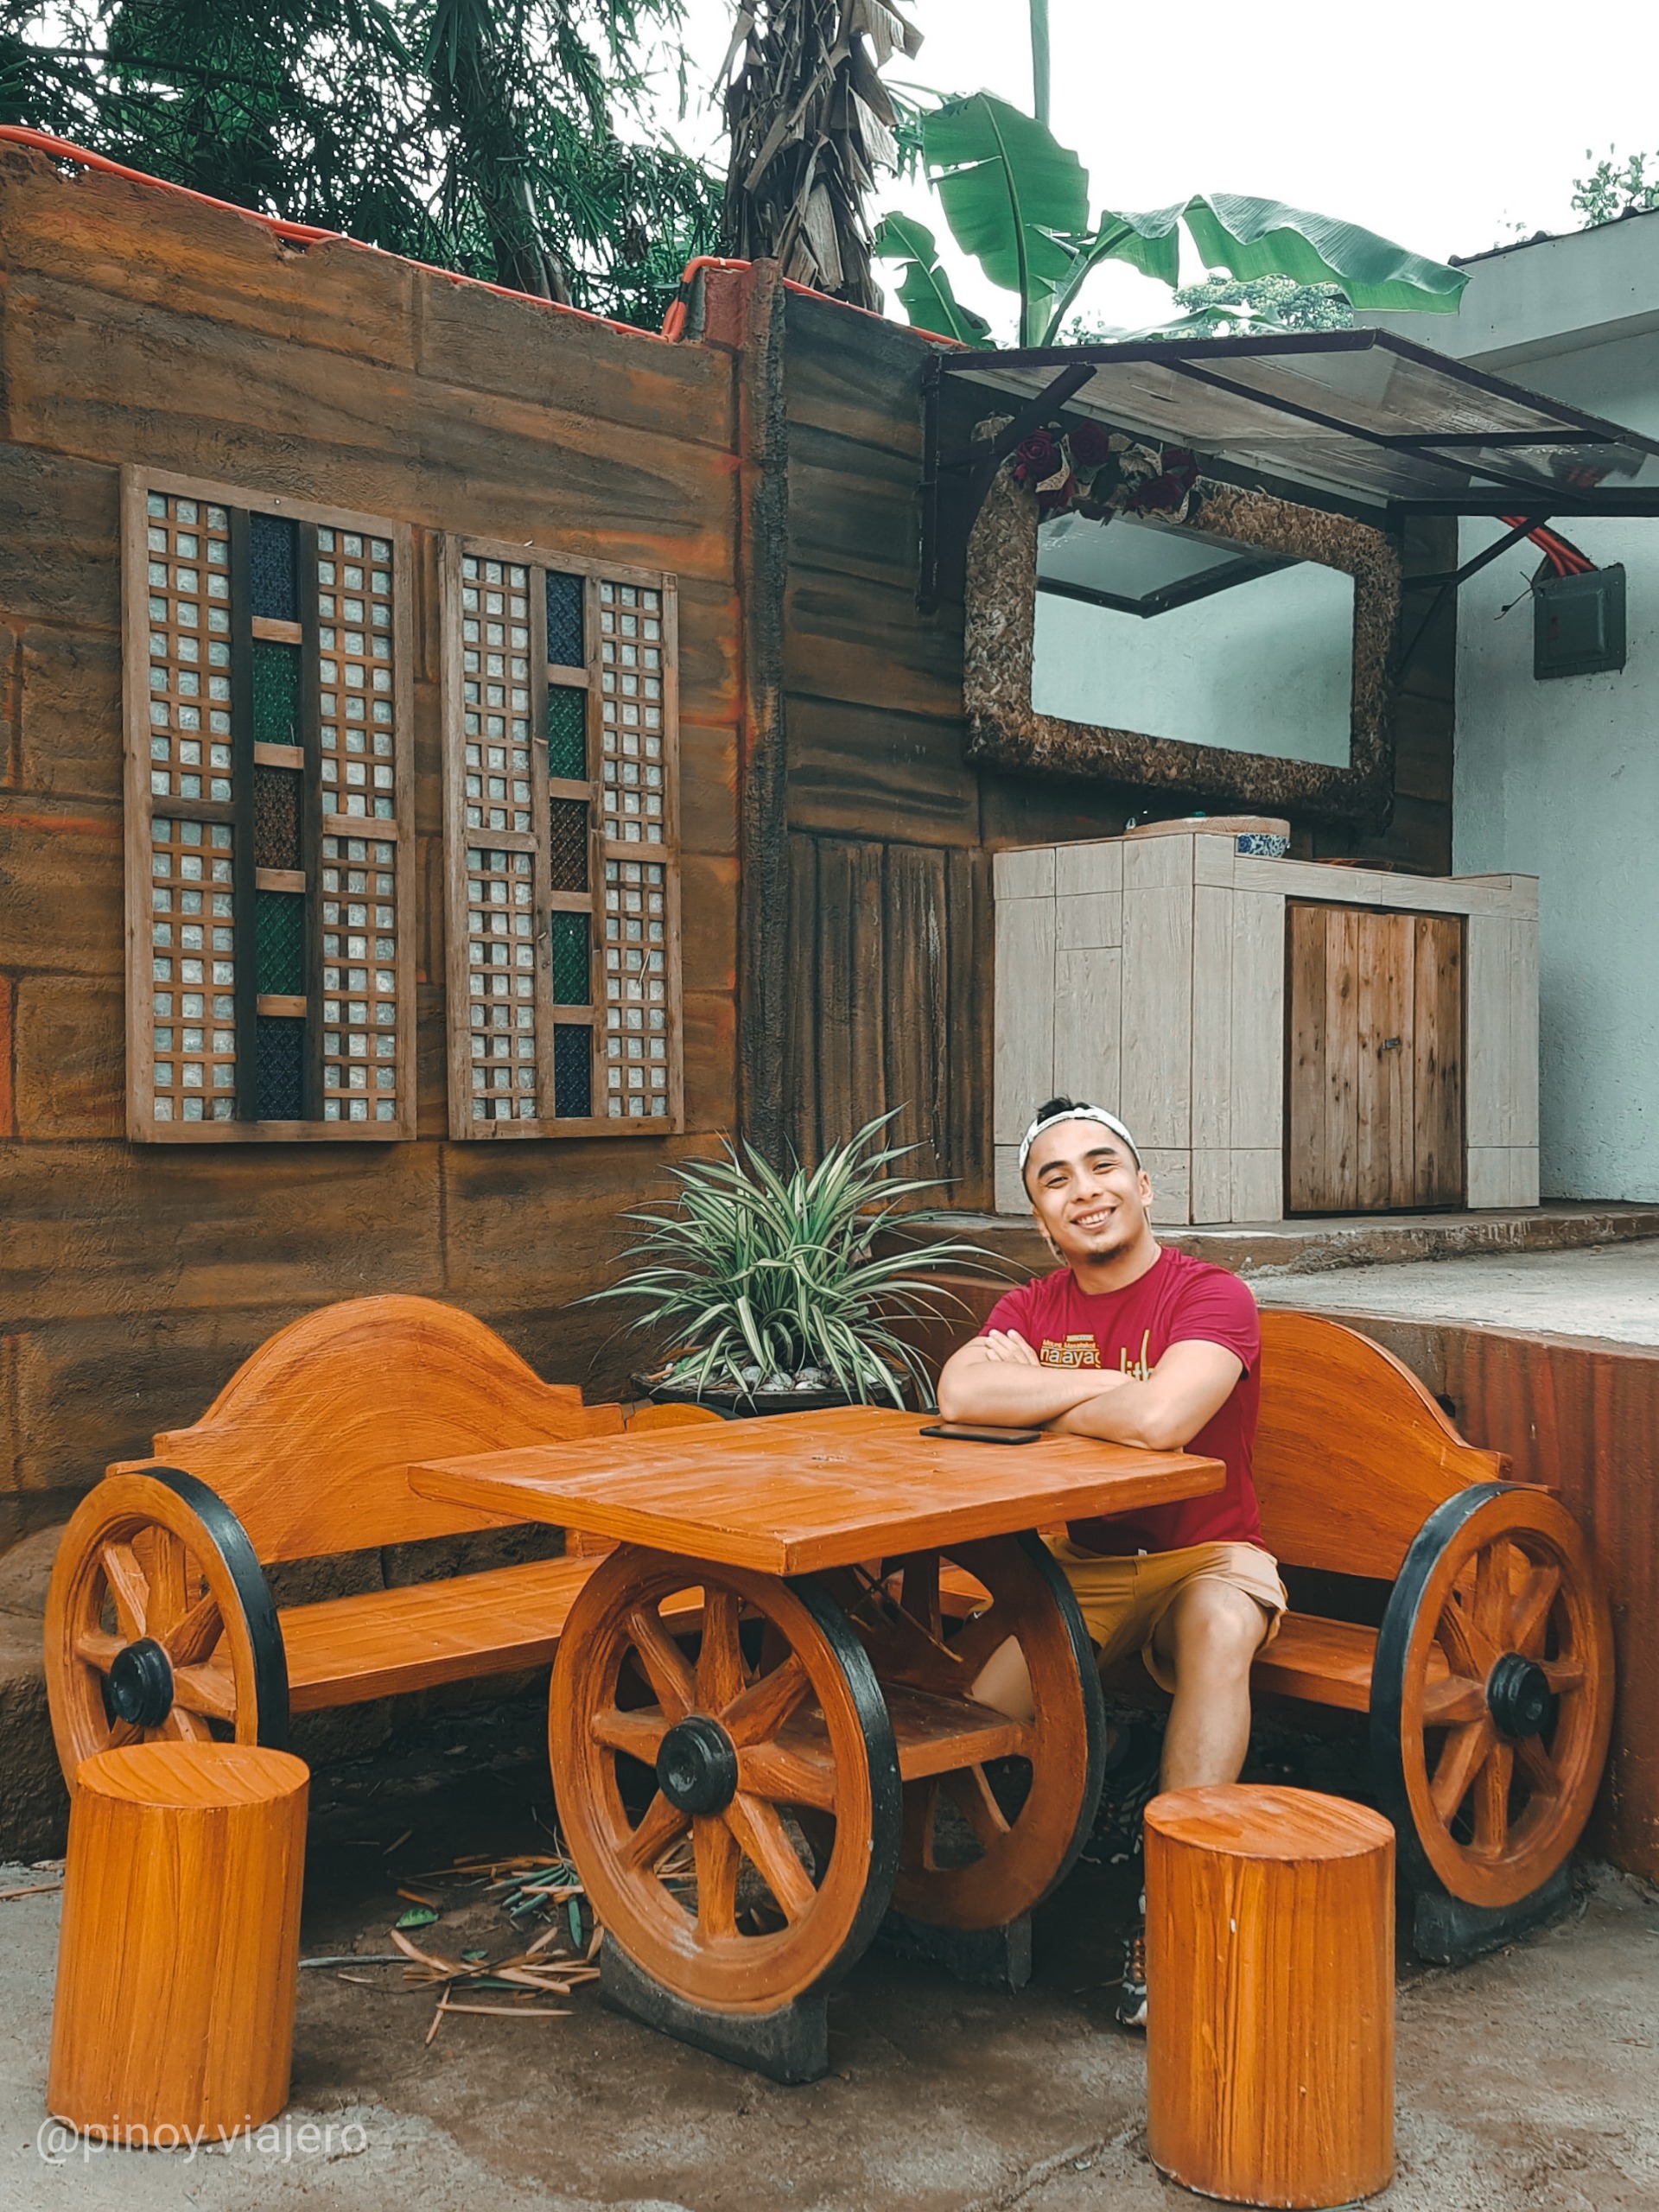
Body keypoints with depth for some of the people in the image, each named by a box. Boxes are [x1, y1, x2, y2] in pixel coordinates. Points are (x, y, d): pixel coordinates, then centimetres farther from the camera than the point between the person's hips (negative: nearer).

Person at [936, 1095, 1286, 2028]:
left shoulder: (1212, 1297, -12)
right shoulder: (1033, 1308, 5)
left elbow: (1159, 1419, -32)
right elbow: (960, 1394, -17)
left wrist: (1041, 1406, -14)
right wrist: (1105, 1387, -22)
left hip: (1206, 1551, -3)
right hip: (1082, 1560, 4)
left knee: (1222, 1623, -38)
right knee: (977, 1711, -22)